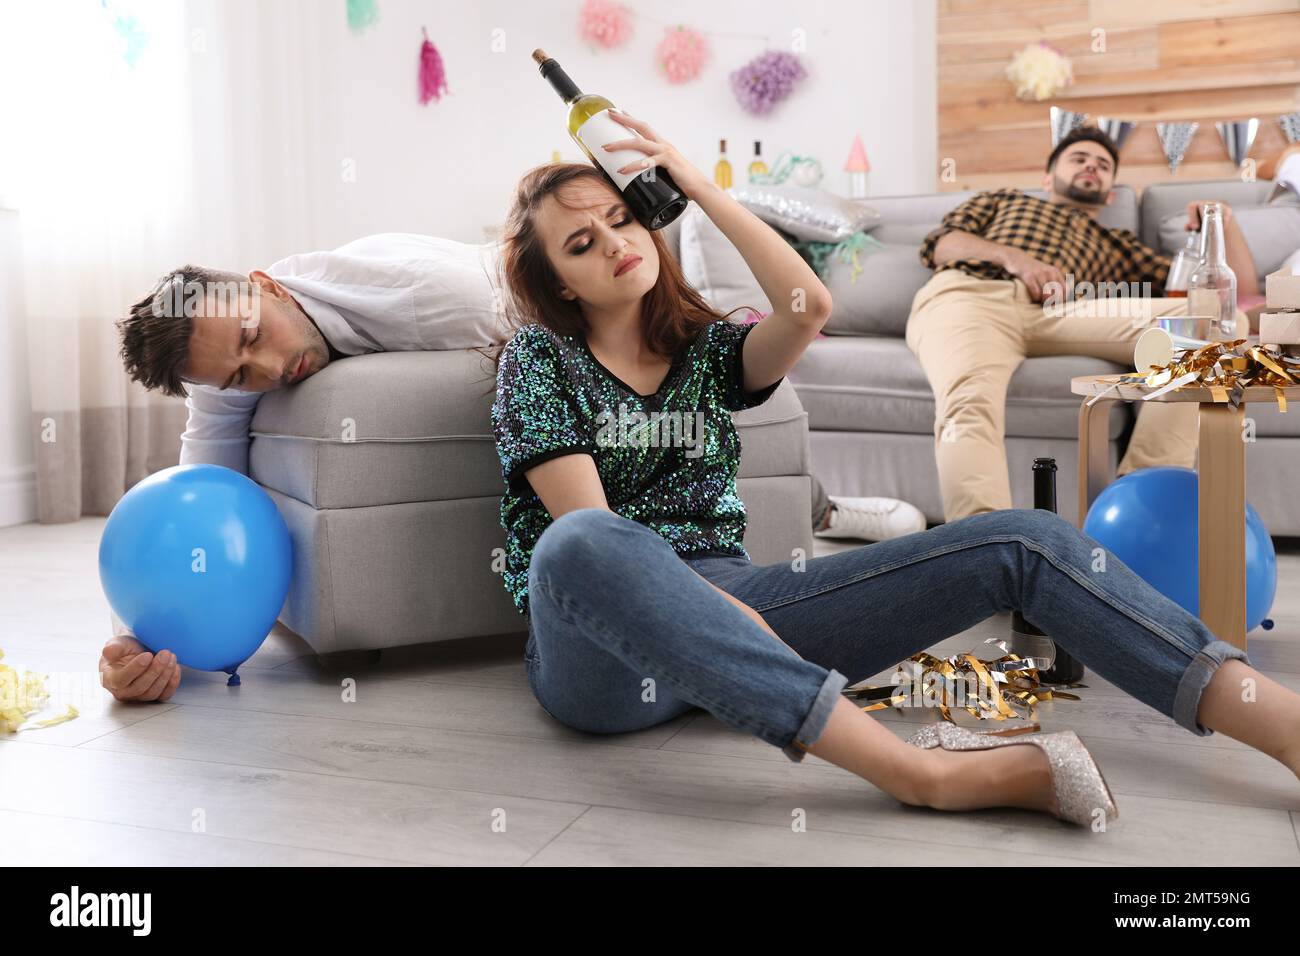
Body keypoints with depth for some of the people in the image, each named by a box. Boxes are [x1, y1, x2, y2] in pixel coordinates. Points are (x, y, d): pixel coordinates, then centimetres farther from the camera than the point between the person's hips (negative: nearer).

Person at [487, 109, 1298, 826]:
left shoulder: (704, 348, 18)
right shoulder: (539, 357, 5)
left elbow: (809, 307, -4)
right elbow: (591, 533, -8)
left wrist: (699, 186, -2)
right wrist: (711, 606, -18)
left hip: (720, 605, 4)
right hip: (605, 648, -4)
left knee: (1025, 542, -12)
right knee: (587, 548, -44)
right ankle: (925, 772, -46)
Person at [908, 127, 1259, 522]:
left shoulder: (1118, 245, 42)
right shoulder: (1004, 199, 42)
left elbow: (1241, 290, 40)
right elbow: (938, 242, 21)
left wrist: (1225, 223, 22)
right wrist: (1013, 257, 3)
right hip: (968, 295, -2)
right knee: (970, 403, -40)